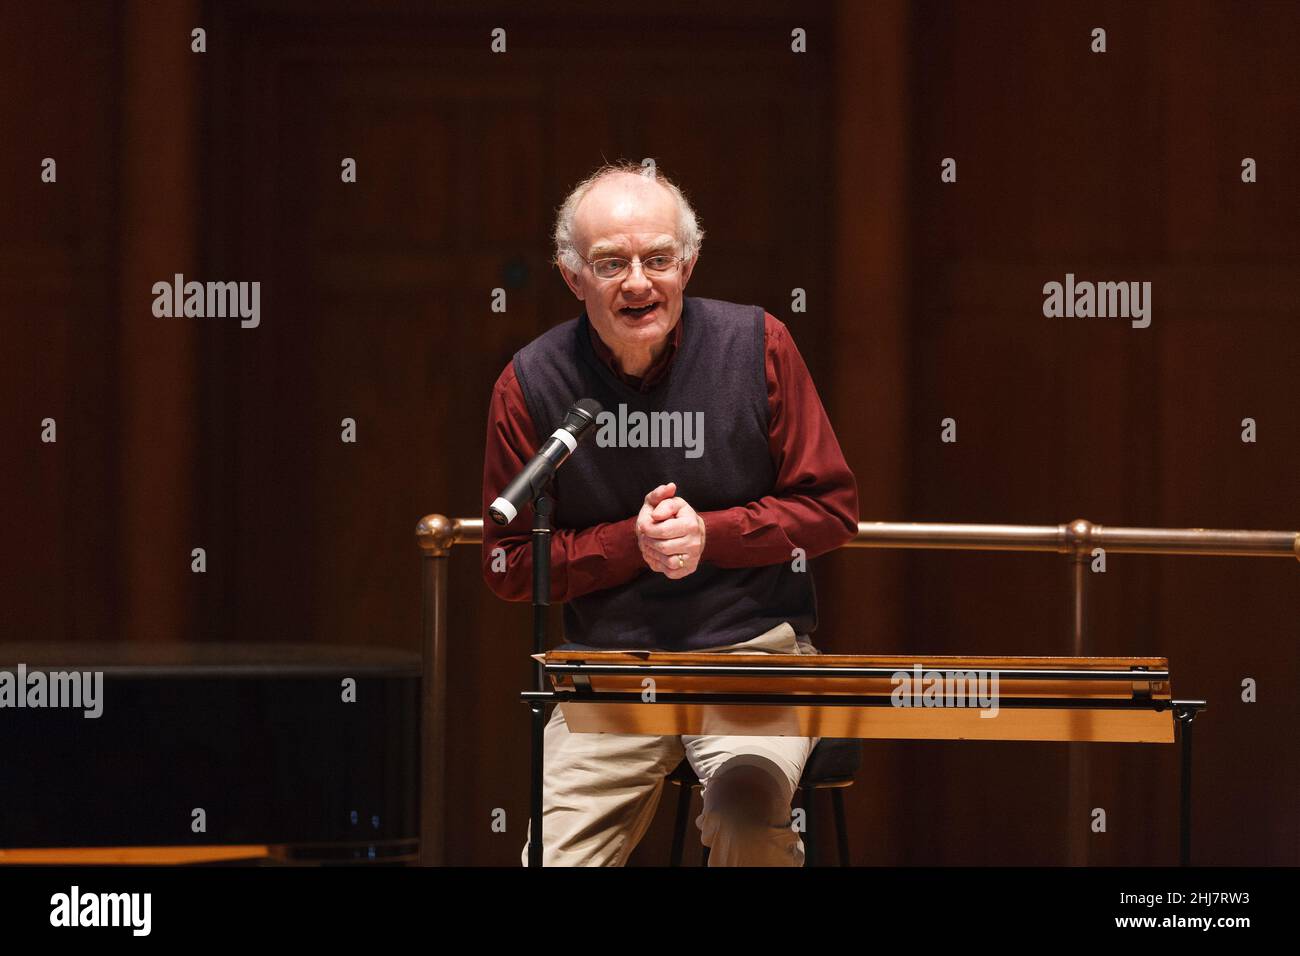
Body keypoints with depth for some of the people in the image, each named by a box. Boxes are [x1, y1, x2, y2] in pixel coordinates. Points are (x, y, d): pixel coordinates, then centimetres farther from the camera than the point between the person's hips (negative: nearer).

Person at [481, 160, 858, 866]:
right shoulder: (531, 384, -1)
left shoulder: (755, 346, -1)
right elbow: (509, 567, 5)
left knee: (745, 805, -31)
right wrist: (631, 543, -10)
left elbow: (831, 508, 3)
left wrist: (708, 532, -12)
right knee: (552, 860, -17)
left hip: (753, 649, -1)